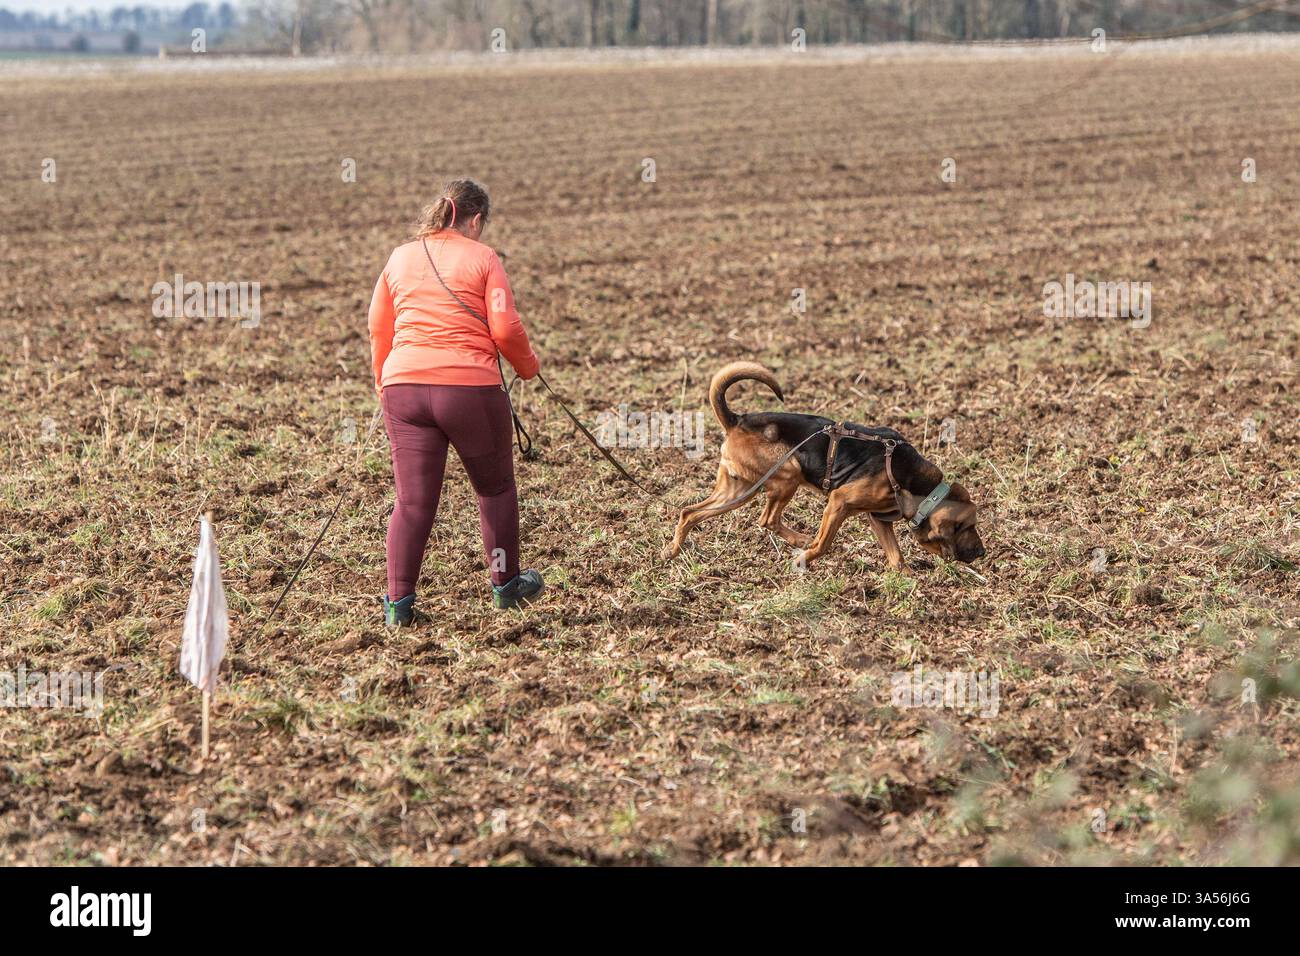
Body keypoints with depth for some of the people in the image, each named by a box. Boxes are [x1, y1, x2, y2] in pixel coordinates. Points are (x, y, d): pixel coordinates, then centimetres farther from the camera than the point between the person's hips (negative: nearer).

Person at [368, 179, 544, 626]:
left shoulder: (400, 258, 13)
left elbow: (378, 330, 17)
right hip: (471, 387, -3)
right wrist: (527, 366, 12)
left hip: (404, 386, 3)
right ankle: (506, 585, 30)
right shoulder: (482, 258, 0)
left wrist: (383, 386, 29)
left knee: (413, 500, 4)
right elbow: (505, 329, -7)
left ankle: (399, 602, -3)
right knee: (495, 487, 18)